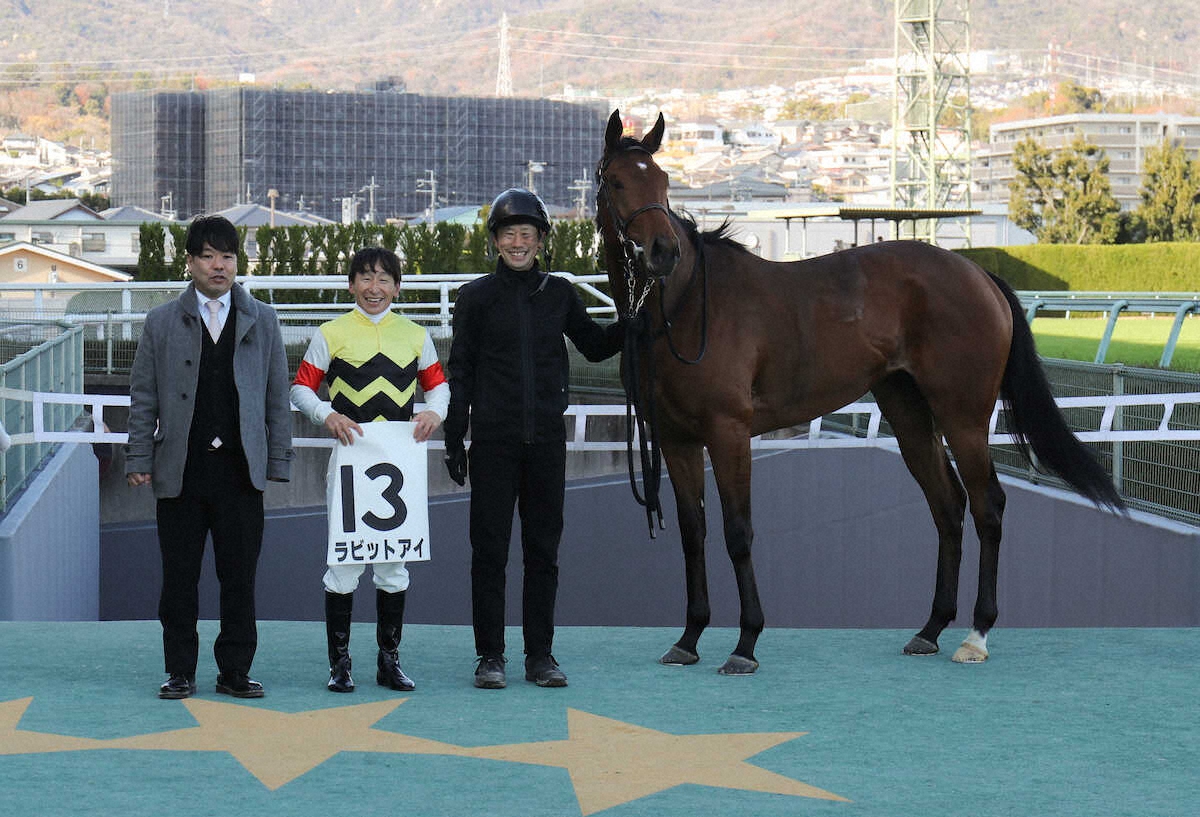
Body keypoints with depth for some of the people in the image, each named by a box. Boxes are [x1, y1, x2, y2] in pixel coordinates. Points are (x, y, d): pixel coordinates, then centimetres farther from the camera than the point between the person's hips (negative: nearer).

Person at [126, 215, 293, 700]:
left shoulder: (261, 321, 10)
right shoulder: (162, 323, 8)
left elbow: (277, 397, 10)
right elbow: (143, 399, 8)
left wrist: (279, 460, 4)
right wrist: (139, 460, 0)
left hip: (241, 472, 0)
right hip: (180, 472, 0)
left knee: (239, 577, 2)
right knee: (179, 578, 3)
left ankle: (235, 672, 11)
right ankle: (180, 673, 11)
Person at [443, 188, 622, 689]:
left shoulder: (559, 295, 7)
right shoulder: (476, 297, 1)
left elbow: (596, 346, 20)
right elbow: (460, 373, 2)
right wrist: (454, 439, -1)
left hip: (546, 439, 2)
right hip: (494, 439, -2)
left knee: (543, 549, 7)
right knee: (490, 549, 0)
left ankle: (540, 654, 14)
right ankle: (490, 657, 7)